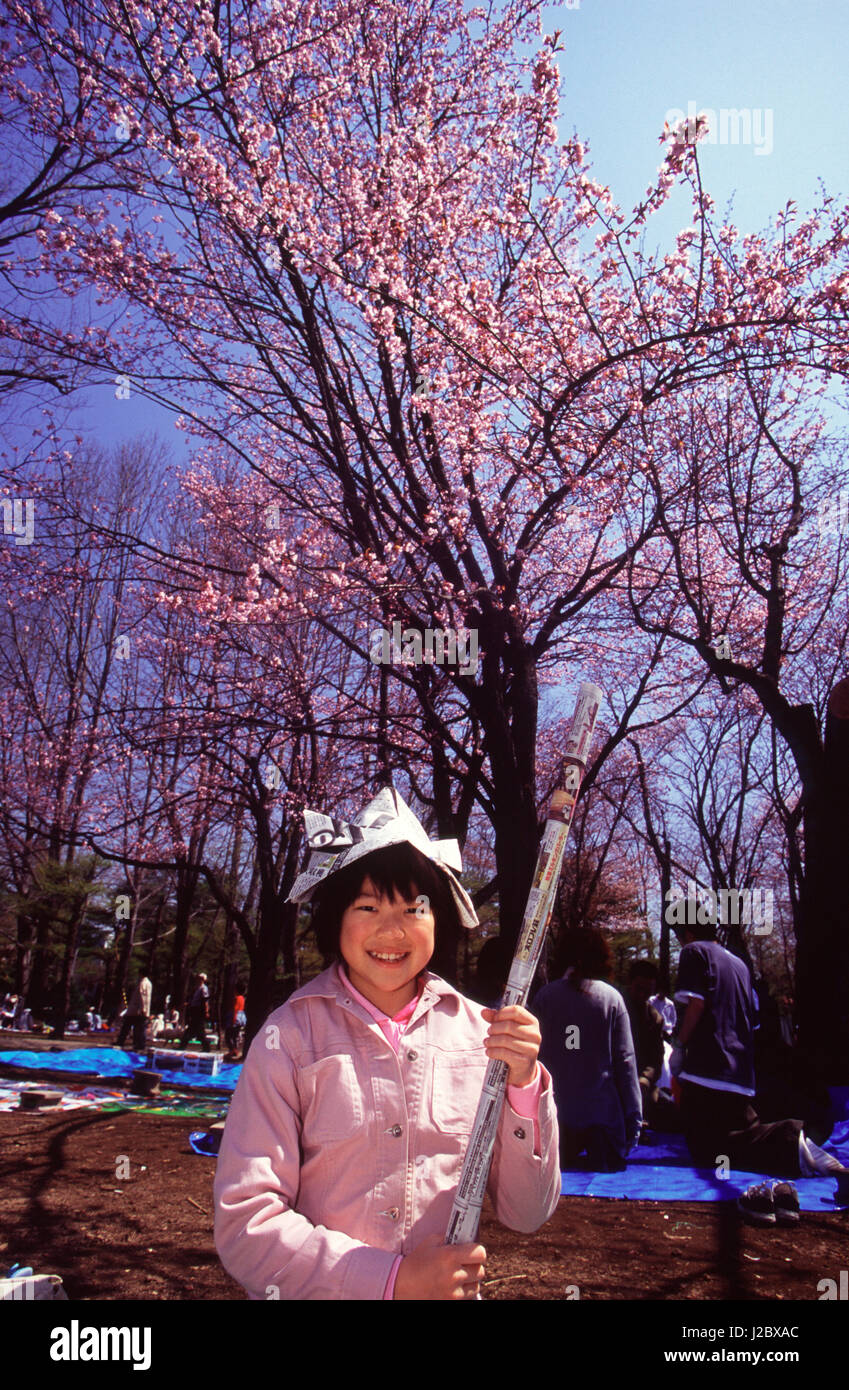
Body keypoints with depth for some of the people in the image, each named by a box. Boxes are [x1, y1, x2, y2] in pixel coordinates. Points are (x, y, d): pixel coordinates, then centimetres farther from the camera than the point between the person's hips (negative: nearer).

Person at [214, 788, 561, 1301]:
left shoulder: (478, 1031, -9)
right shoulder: (290, 1038, -14)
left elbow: (527, 1213, -6)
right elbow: (245, 1224, -14)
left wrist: (522, 1085, -21)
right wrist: (396, 1280, -21)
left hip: (453, 1290, 2)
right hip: (323, 1291, -2)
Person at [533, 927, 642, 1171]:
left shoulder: (544, 997, -2)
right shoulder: (612, 998, -4)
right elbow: (625, 1060, -5)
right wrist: (634, 1118, 1)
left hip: (556, 1113, 1)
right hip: (603, 1113, -1)